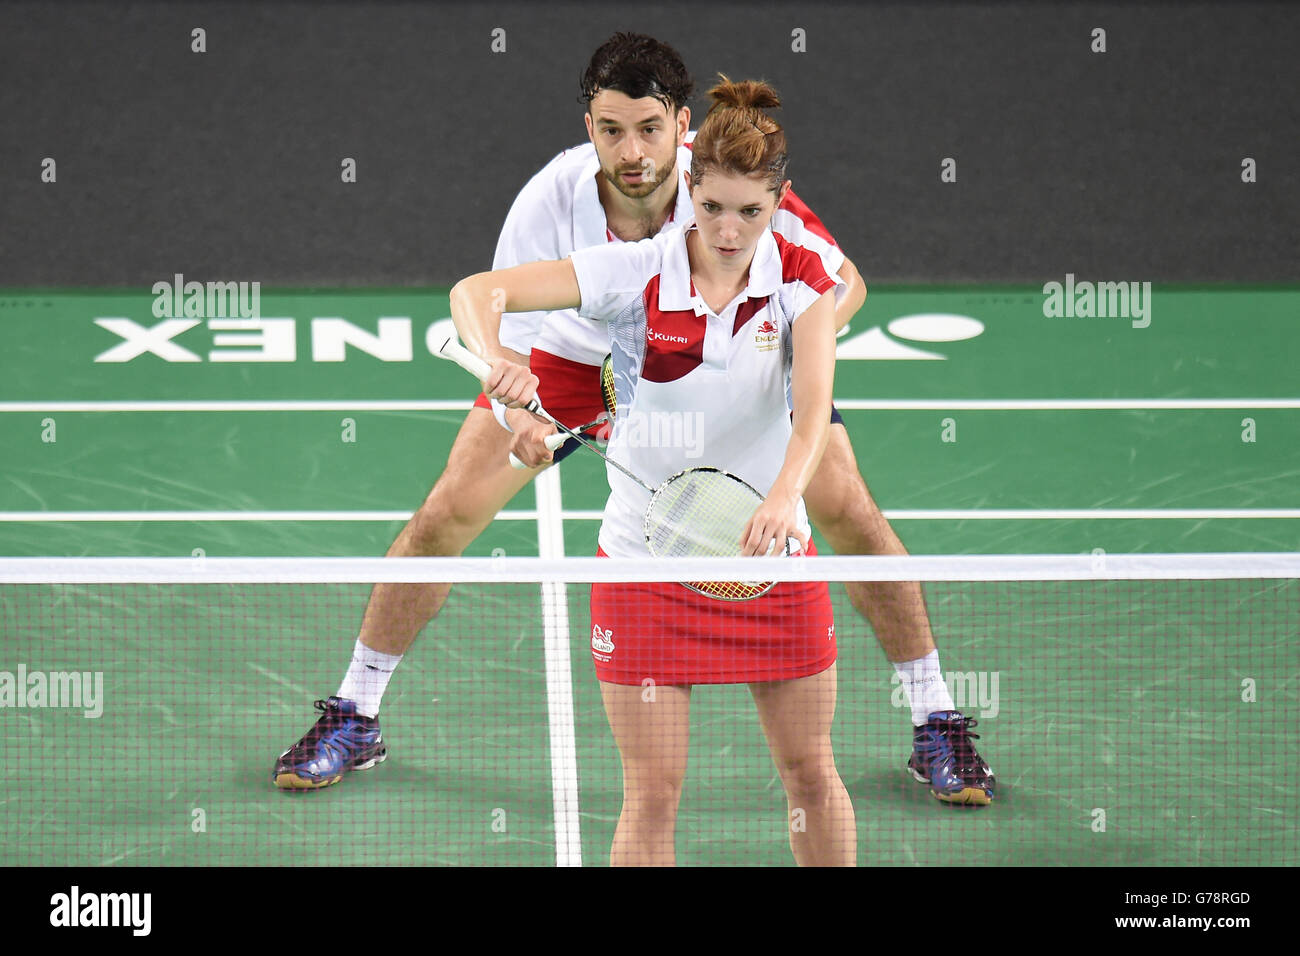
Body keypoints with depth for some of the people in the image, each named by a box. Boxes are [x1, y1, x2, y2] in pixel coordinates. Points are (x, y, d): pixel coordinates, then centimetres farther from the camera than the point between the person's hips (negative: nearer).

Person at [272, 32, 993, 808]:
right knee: (444, 517, -7)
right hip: (577, 351, 0)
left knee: (848, 510, -12)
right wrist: (518, 416, -50)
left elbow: (843, 281, -20)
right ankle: (354, 720, 12)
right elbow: (505, 336, -27)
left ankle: (936, 726, 5)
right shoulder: (549, 203, -35)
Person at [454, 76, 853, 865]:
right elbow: (477, 291, -17)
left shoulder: (803, 280, -6)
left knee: (813, 775, 9)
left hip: (768, 548, 2)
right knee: (653, 794, -3)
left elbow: (815, 401, -22)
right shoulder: (636, 272, -11)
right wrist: (496, 362, -39)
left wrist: (785, 497, -42)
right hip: (646, 556, -2)